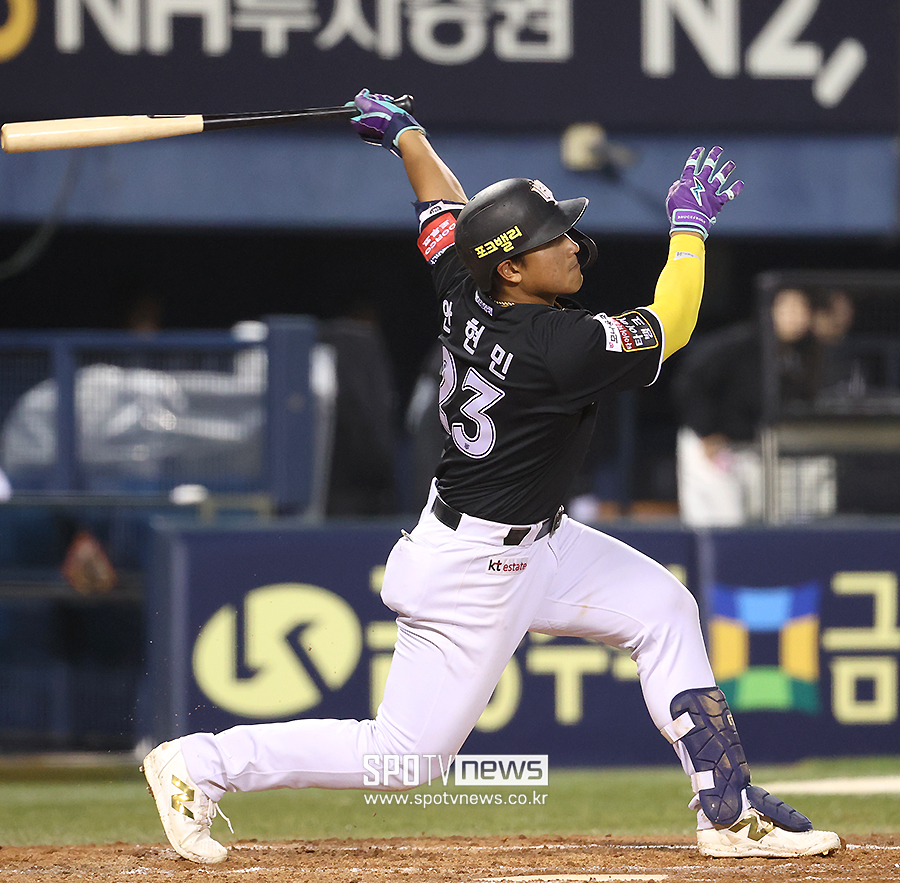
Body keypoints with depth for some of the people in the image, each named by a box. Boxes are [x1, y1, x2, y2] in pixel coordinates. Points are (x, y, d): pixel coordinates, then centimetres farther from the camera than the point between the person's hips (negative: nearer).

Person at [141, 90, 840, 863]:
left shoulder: (463, 291, -7)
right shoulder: (557, 347, -29)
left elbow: (447, 206, 13)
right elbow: (669, 327, -14)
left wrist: (404, 133, 30)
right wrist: (690, 225, -4)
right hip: (474, 568, -10)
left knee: (661, 609, 12)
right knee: (408, 755, -2)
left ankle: (728, 810, 16)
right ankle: (202, 764, 3)